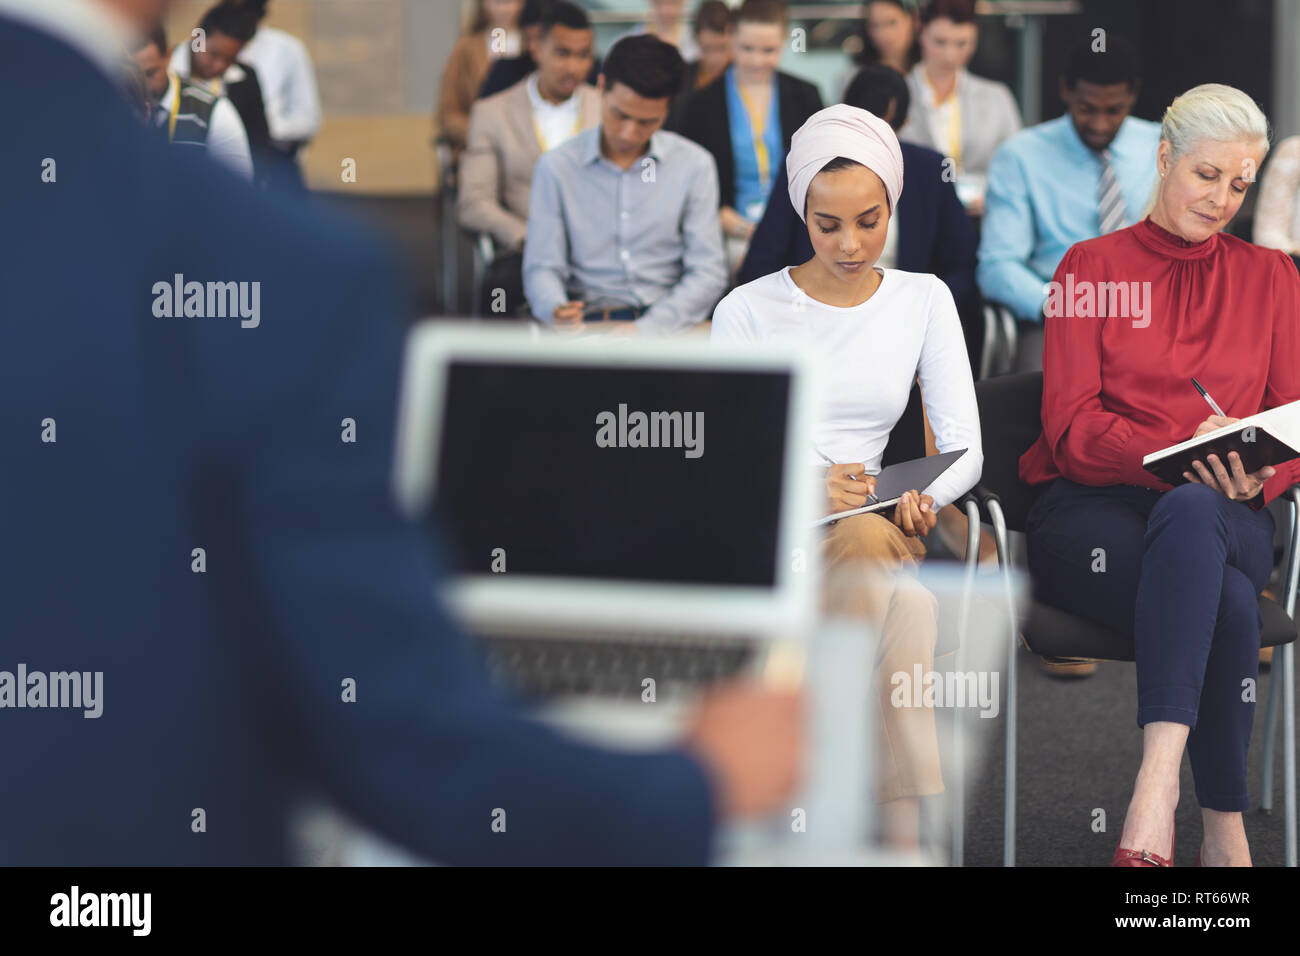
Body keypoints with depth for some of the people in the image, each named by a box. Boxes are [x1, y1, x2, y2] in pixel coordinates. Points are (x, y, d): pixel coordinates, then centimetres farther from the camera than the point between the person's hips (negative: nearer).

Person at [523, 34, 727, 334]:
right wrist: (557, 310, -19)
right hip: (588, 326, -1)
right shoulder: (557, 167, 7)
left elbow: (707, 273, 4)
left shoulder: (694, 165, 8)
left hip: (667, 328, 1)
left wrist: (646, 329, -13)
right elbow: (542, 267, 6)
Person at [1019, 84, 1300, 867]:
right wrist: (1186, 450, -19)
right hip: (1092, 508, -1)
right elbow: (1072, 426, 0)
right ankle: (1225, 829, -36)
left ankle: (1159, 776, -51)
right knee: (1228, 602, -37)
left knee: (1189, 513, -41)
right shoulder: (1093, 267, 12)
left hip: (1224, 516, 1)